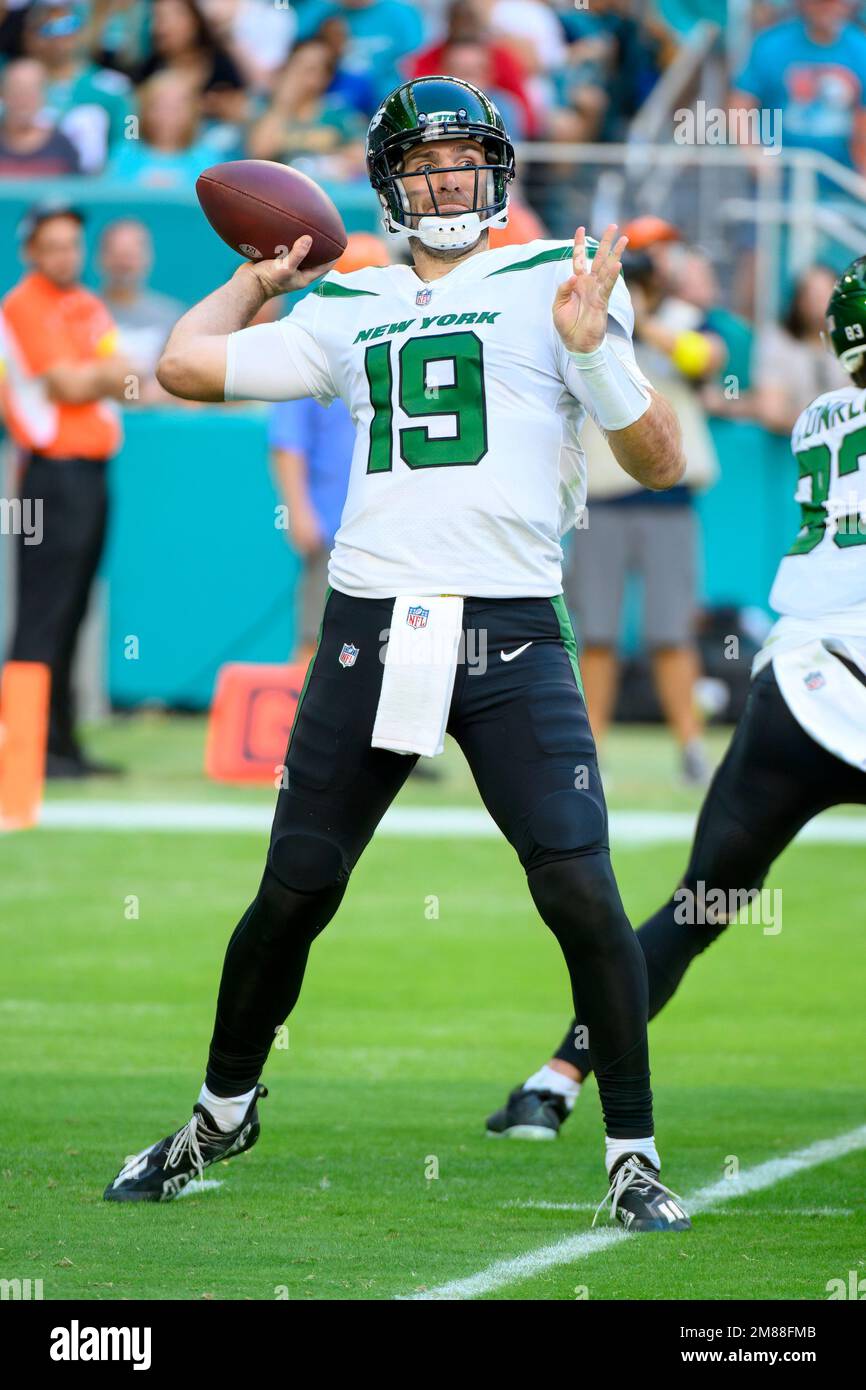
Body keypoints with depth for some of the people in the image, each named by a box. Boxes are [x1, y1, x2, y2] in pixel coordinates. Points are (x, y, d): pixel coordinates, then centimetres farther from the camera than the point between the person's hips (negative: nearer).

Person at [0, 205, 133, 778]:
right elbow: (68, 386, -14)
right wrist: (105, 371, 3)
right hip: (54, 474, -8)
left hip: (92, 472, 8)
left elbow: (125, 380, 10)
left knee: (70, 617, 10)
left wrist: (92, 374, -9)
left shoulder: (89, 306, 19)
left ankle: (64, 743, 13)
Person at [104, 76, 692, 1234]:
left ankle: (634, 1158, -1)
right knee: (293, 893, 8)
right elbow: (187, 366, 16)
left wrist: (596, 351, -14)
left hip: (513, 638, -3)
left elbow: (661, 463, 1)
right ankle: (223, 1111, 29)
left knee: (584, 898, -12)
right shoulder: (350, 310, 15)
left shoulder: (554, 283, 5)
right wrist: (260, 278, 25)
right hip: (371, 633, 3)